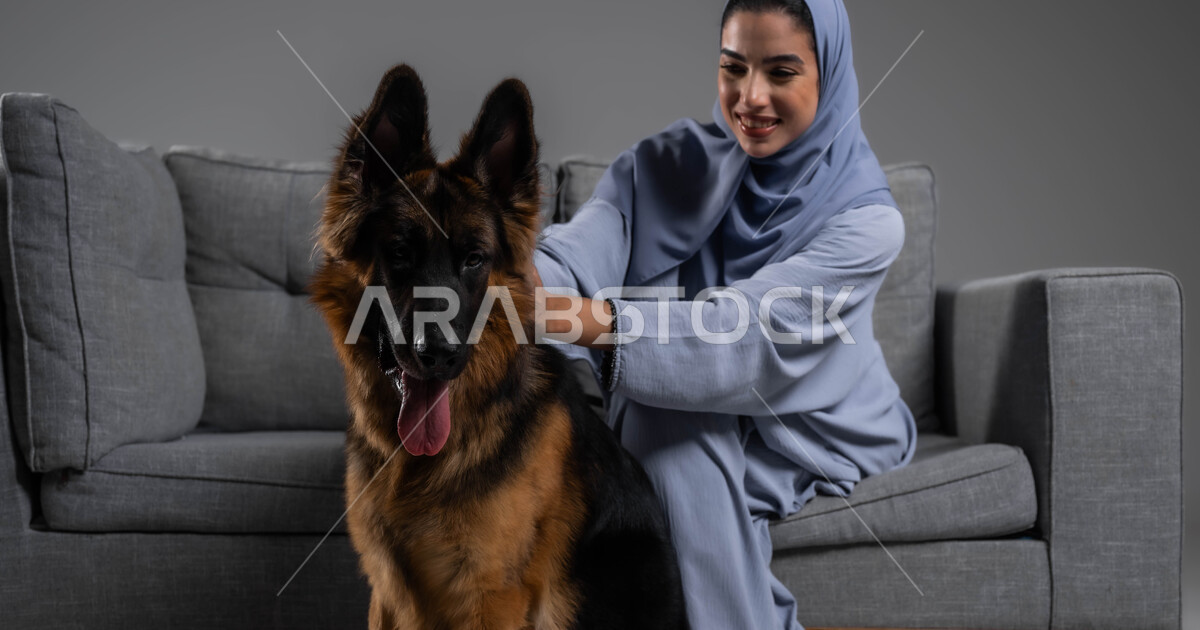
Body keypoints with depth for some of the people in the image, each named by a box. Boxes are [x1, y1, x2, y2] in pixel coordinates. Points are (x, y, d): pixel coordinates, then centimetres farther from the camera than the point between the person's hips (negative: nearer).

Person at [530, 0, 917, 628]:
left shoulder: (866, 219, -18)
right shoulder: (663, 165, -8)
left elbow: (745, 334, -33)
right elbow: (575, 252, -26)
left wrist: (580, 316, -48)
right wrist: (521, 277, -51)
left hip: (817, 426, -3)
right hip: (685, 414, 3)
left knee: (680, 451, -30)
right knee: (660, 421, -30)